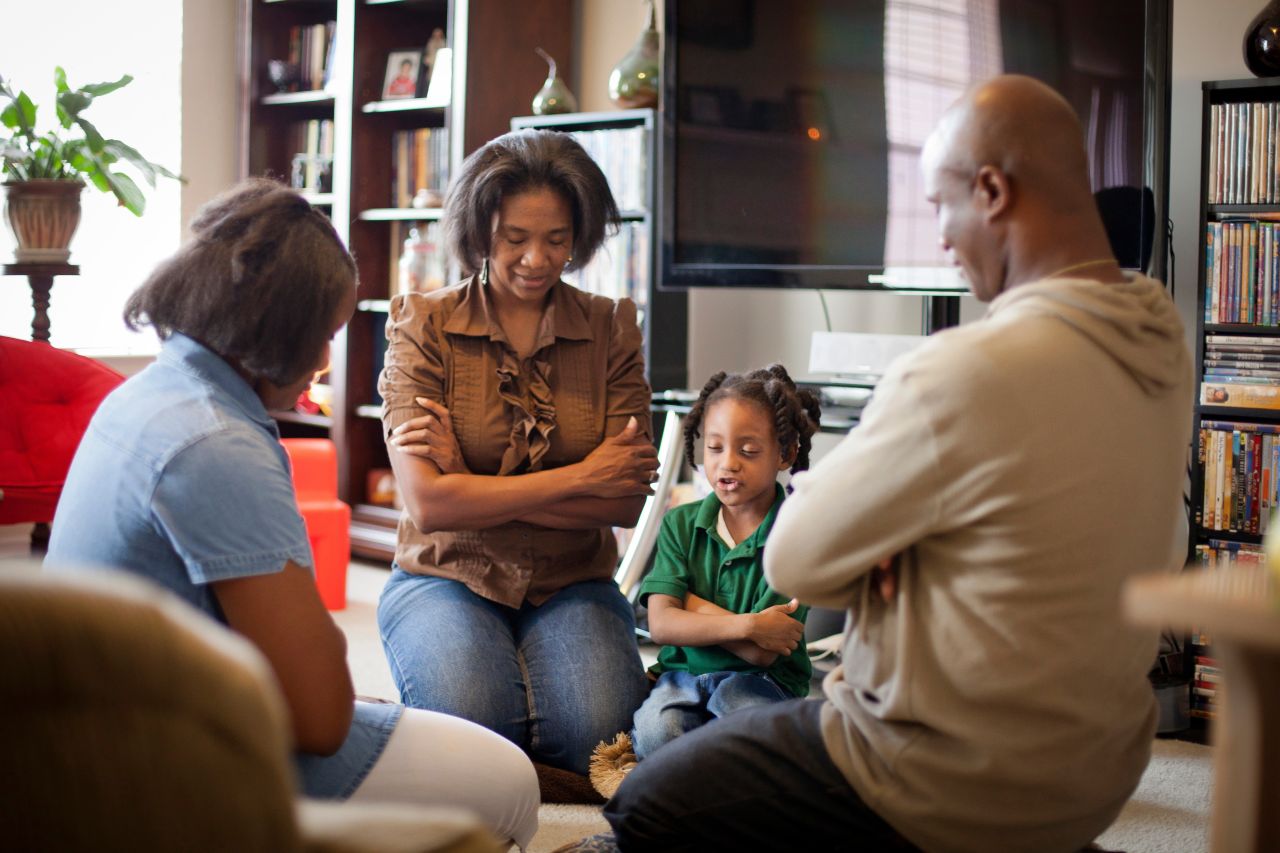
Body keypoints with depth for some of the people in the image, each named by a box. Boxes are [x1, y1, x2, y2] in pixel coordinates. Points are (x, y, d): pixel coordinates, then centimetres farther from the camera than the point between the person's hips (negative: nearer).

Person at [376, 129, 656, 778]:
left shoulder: (611, 329, 4)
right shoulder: (424, 326, -2)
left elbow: (627, 501, -5)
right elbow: (428, 503, -12)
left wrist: (473, 483, -13)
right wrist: (579, 477, -11)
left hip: (571, 584, 2)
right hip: (448, 577, -1)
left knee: (595, 734, -27)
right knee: (476, 724, -31)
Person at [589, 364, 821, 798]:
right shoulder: (681, 525, 5)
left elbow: (763, 652, -14)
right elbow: (661, 625, -9)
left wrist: (691, 602, -5)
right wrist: (746, 625, -21)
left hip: (760, 681, -1)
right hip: (684, 673, 2)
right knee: (659, 727, -33)